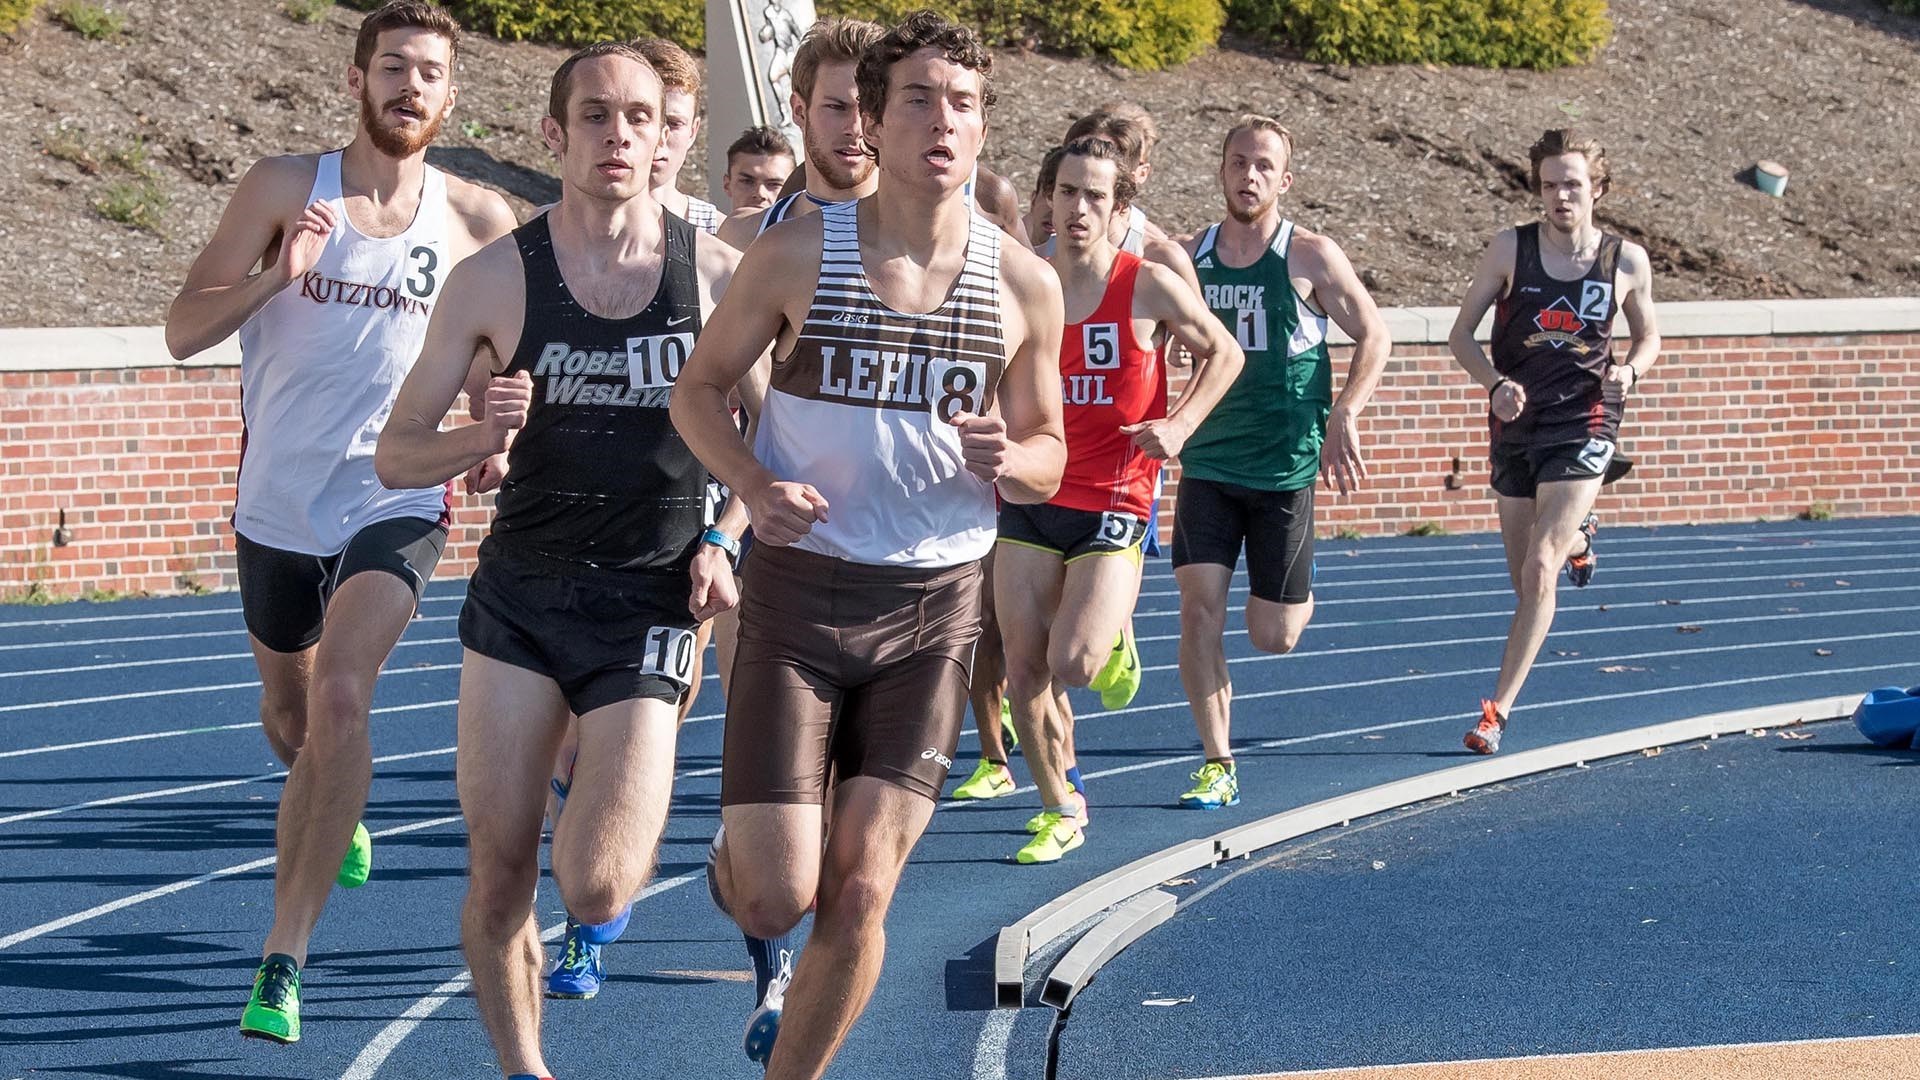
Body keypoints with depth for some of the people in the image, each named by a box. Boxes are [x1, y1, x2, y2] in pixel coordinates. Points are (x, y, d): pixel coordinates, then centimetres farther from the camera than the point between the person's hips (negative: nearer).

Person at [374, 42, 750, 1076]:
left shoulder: (716, 272, -2)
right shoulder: (493, 278, -2)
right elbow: (396, 454, 2)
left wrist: (722, 539, -5)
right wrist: (484, 435, -19)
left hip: (647, 605, -1)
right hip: (519, 594, 1)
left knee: (595, 884, -13)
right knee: (497, 869, 0)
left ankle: (595, 914, 24)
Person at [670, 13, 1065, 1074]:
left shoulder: (1023, 283, 0)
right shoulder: (797, 252, -5)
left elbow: (1049, 459, 9)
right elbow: (700, 388, 5)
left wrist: (1005, 461, -15)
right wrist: (755, 484, -15)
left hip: (935, 607, 2)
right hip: (800, 591, -2)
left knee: (859, 895, -4)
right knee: (777, 897, -6)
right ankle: (734, 867, 32)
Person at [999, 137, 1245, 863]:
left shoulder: (1149, 287, -8)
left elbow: (1224, 353, 6)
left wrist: (1178, 425, -9)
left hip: (1113, 503, -3)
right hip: (1031, 500, 3)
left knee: (1072, 665, -18)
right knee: (1024, 672, 2)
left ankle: (1113, 633, 18)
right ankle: (1060, 810, 21)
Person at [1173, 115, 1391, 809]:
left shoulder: (1310, 258, -6)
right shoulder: (1190, 257, 3)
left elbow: (1373, 335, 1)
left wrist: (1342, 418, -10)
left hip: (1285, 465, -2)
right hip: (1206, 461, 2)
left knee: (1272, 636, 2)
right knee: (1199, 608, -10)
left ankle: (1300, 595, 39)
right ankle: (1218, 767, -1)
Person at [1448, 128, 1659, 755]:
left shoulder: (1626, 261, -4)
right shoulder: (1510, 249, -5)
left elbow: (1647, 335, 13)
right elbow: (1461, 335, -1)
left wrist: (1630, 370, -9)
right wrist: (1495, 383, -19)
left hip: (1582, 426, -2)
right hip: (1516, 423, 2)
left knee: (1540, 571, -16)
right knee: (1526, 582, 14)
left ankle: (1499, 709, -9)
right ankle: (1576, 538, 52)